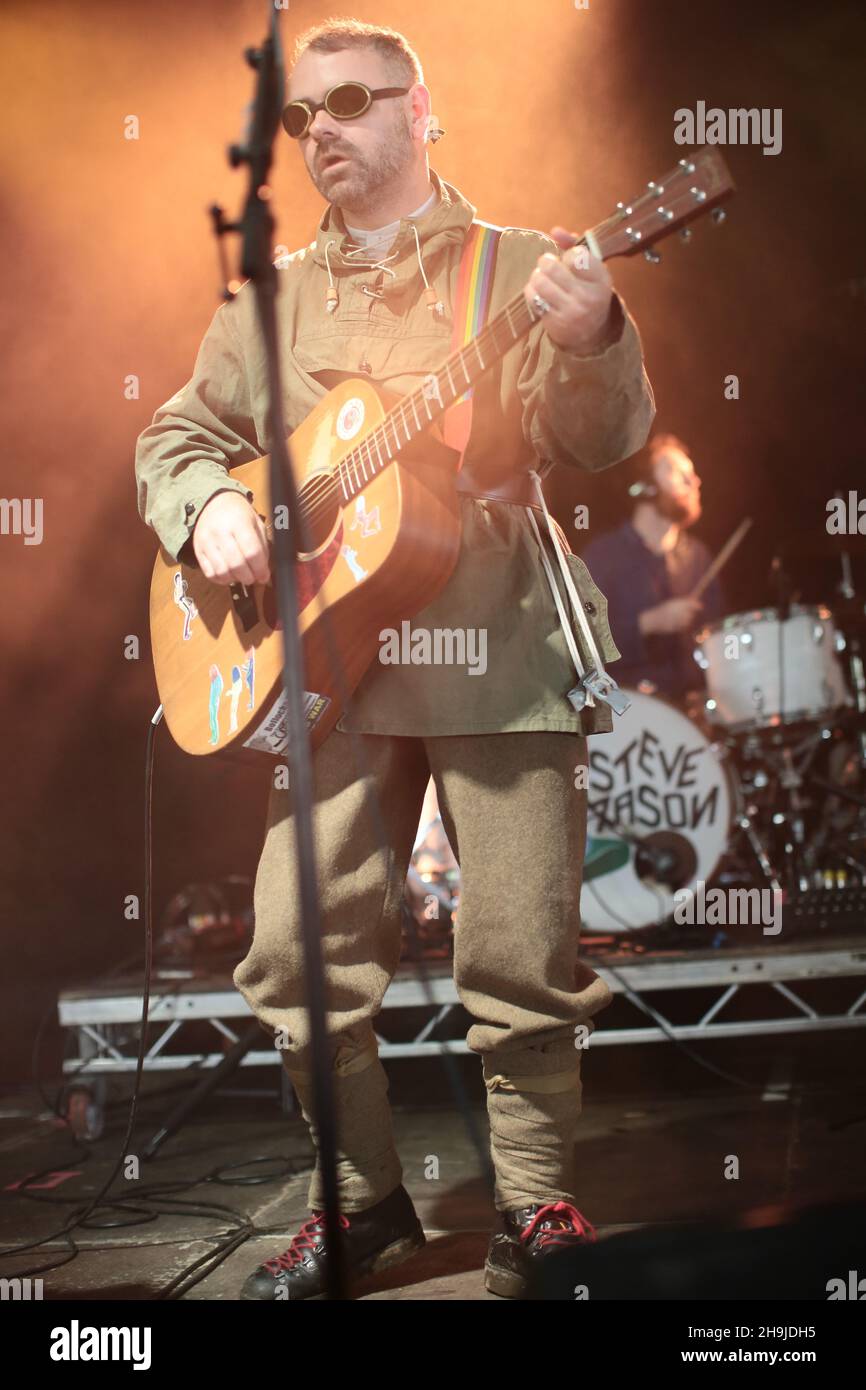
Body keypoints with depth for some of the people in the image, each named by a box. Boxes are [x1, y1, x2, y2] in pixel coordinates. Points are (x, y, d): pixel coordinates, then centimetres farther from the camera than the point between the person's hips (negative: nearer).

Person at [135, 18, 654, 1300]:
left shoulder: (521, 268, 6)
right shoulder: (274, 300, 17)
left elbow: (598, 445, -5)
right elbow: (174, 437, 20)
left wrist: (591, 344, -27)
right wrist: (207, 509, -2)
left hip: (498, 652, -3)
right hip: (328, 662, 3)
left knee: (521, 959, -3)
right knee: (301, 952, 0)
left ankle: (540, 1207, 16)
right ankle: (367, 1202, 20)